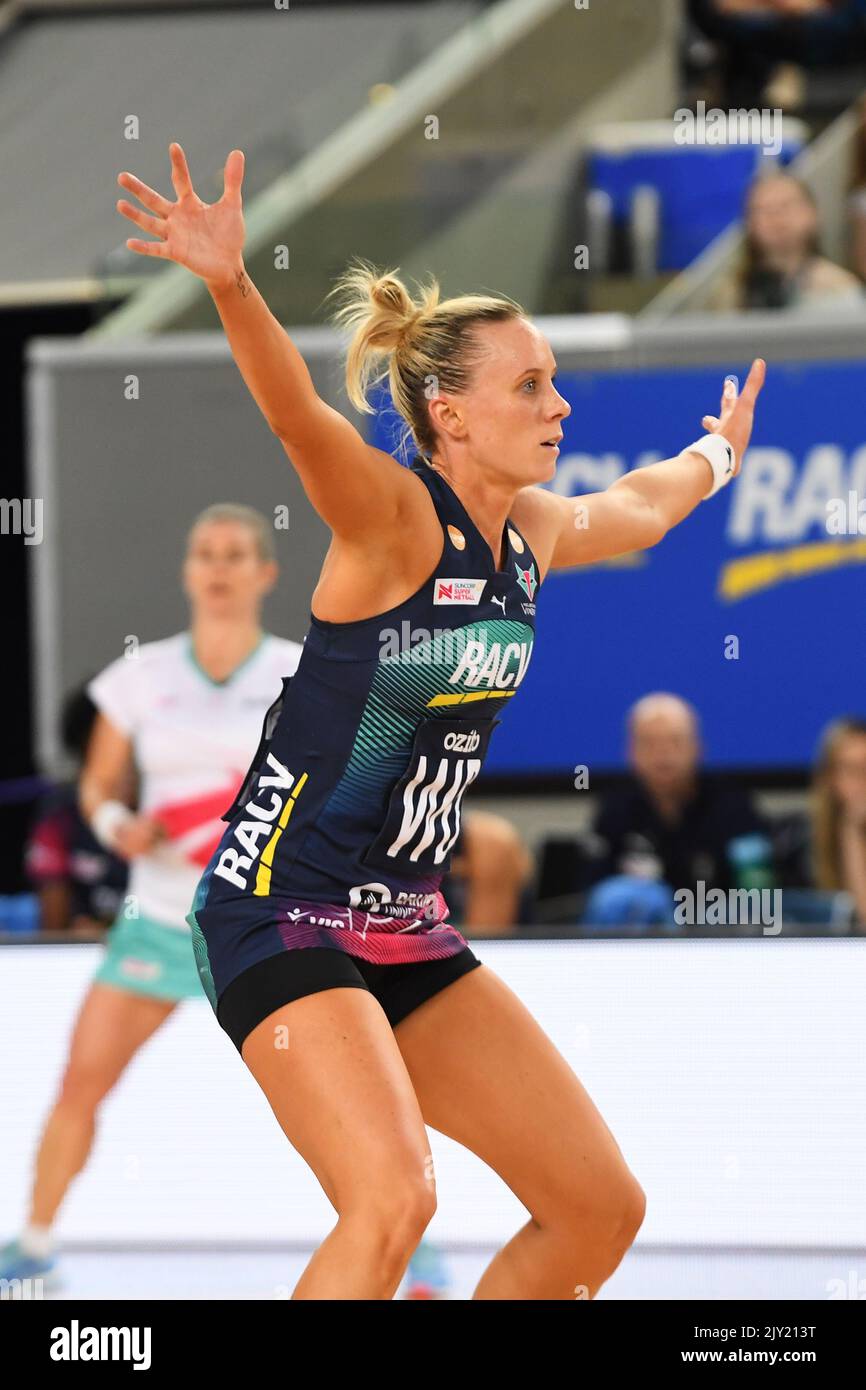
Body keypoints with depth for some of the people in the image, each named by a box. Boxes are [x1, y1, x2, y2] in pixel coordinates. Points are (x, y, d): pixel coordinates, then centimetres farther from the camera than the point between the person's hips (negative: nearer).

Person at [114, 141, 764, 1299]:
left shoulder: (534, 530, 8)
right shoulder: (394, 515, -14)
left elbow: (639, 507, 33)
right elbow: (301, 417, -36)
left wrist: (715, 459, 51)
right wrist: (230, 284, -54)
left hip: (407, 928, 8)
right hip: (281, 913, -8)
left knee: (602, 1207, 6)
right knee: (392, 1201, -28)